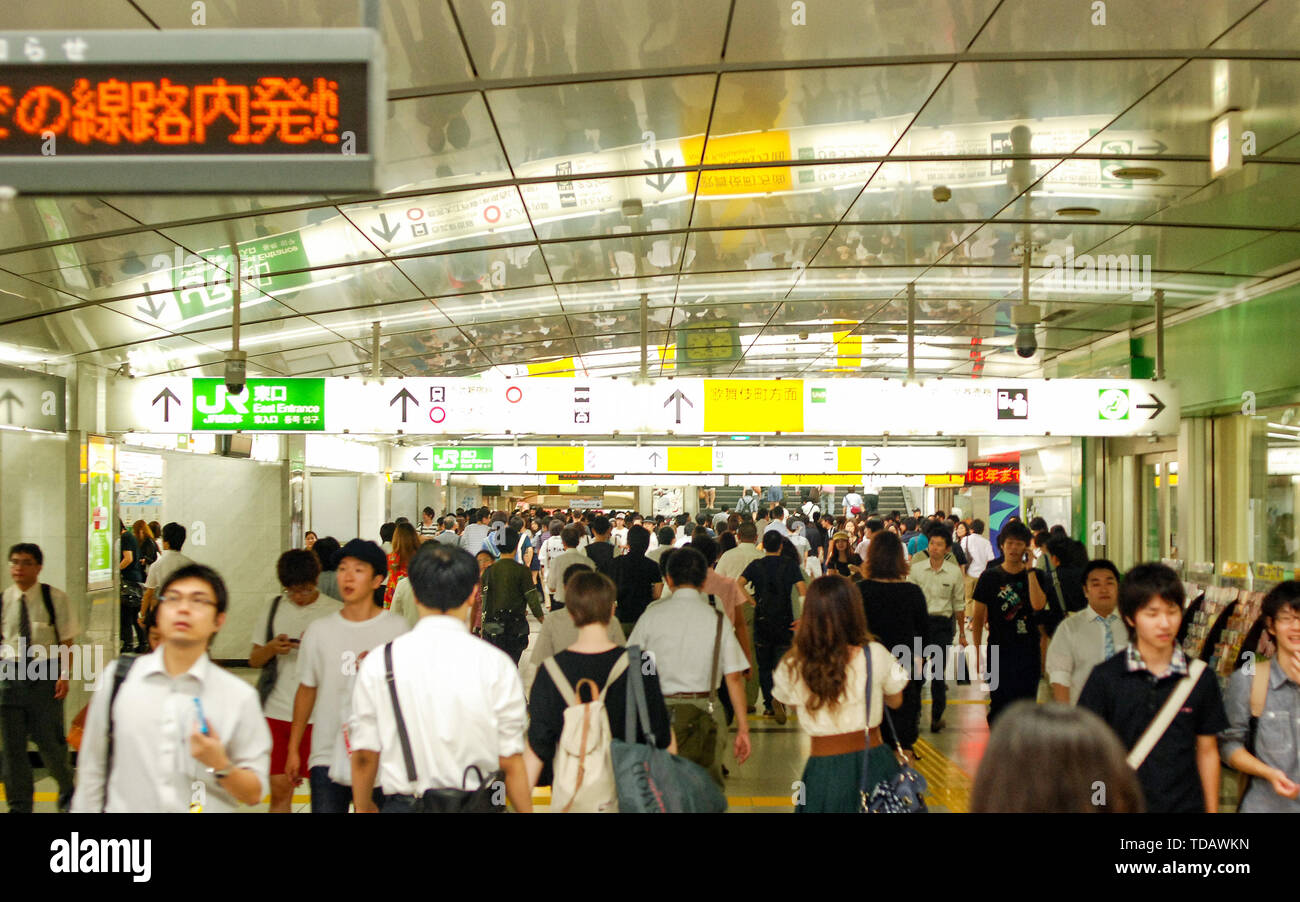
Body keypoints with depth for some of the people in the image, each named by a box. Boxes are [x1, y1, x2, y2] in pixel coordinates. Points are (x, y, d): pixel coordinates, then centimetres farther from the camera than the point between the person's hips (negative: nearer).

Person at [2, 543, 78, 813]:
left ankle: (66, 790, 28)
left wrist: (64, 674, -10)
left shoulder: (55, 598, -4)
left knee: (49, 740, 1)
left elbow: (66, 640, -3)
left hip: (46, 673, -3)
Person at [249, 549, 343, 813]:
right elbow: (254, 660, 13)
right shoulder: (273, 608, 9)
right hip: (277, 712, 3)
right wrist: (272, 648, -8)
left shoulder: (336, 612, -2)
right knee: (279, 790, 6)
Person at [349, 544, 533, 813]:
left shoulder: (378, 662, -3)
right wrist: (526, 810, 9)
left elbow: (364, 755, 2)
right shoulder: (495, 664, -7)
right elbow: (510, 761, -5)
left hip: (403, 804, 1)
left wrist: (364, 808, 18)